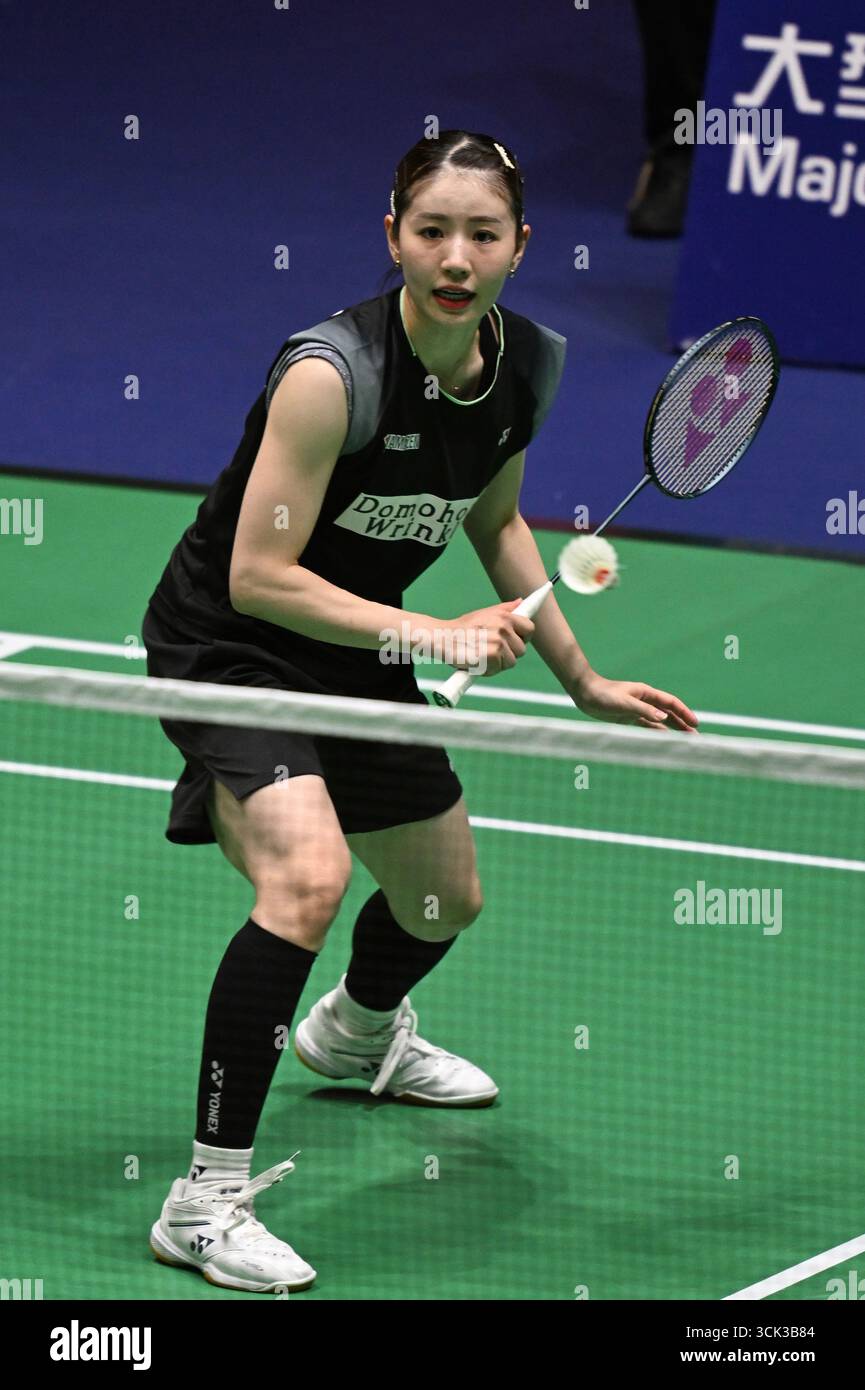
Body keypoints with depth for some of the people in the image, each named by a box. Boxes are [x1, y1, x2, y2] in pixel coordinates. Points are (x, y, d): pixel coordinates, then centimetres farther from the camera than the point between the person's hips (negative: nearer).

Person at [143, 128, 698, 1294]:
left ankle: (359, 1032, 63)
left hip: (356, 647, 8)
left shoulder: (528, 365, -9)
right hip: (227, 640, -8)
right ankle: (205, 1203, -27)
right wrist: (434, 634, -31)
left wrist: (581, 678, 10)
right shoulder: (333, 371, -31)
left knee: (447, 901, 25)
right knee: (308, 876, -33)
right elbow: (260, 577, -29)